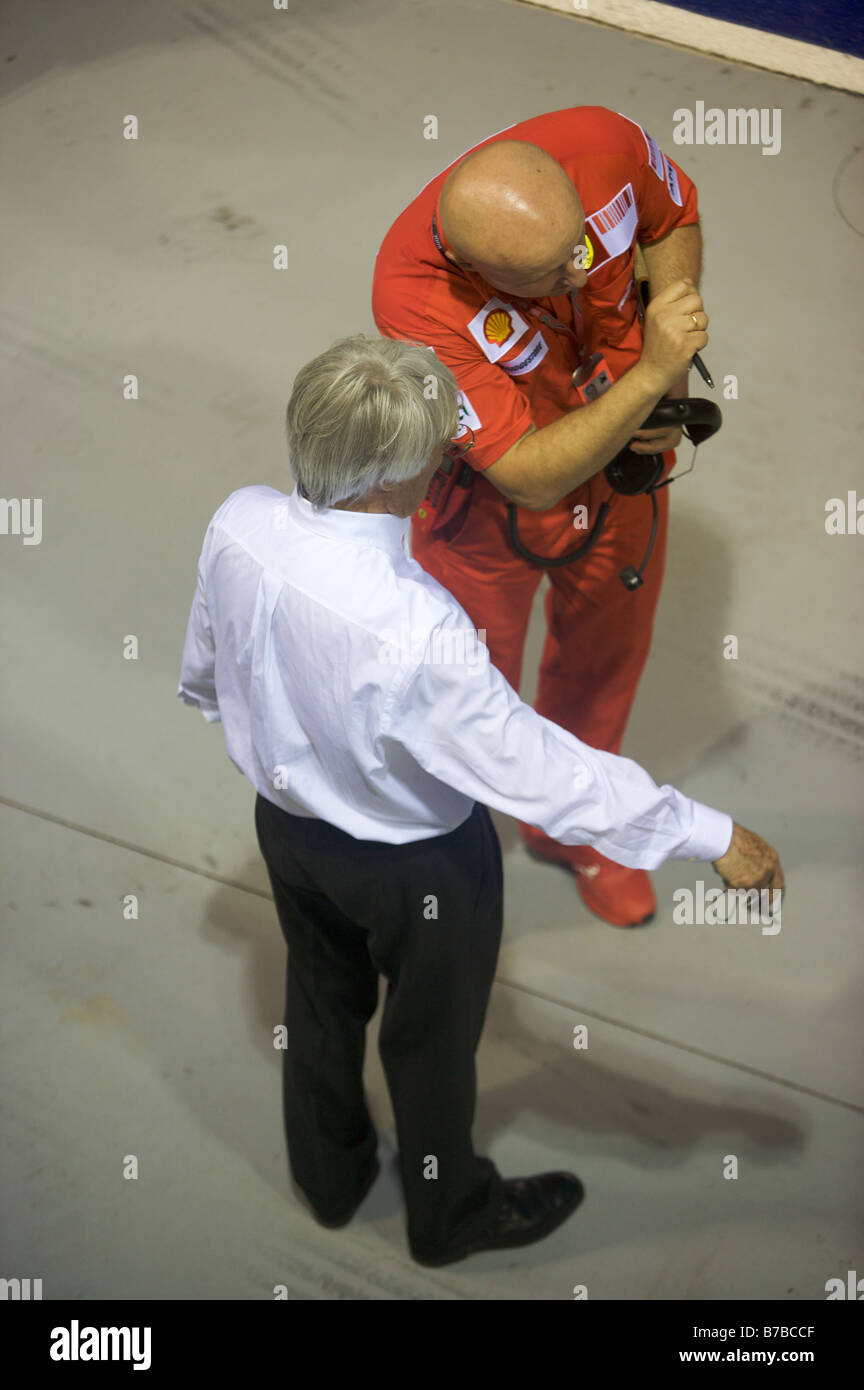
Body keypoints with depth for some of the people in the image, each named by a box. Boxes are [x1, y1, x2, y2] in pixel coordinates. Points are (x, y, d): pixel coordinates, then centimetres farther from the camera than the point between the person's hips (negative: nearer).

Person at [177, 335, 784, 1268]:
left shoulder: (237, 524, -22)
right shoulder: (416, 632, -43)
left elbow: (203, 675, -2)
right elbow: (545, 774, -34)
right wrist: (712, 836, -23)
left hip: (285, 817, 6)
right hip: (413, 866, -6)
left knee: (321, 998, 32)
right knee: (432, 1037, 23)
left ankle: (329, 1177, 59)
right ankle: (450, 1214, 52)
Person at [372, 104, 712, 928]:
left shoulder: (600, 145, -31)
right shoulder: (415, 300, -42)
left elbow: (674, 215, -5)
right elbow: (533, 476, -37)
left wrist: (668, 374, -15)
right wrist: (650, 378, -48)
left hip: (625, 457, 5)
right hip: (489, 501, -4)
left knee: (603, 655, 26)